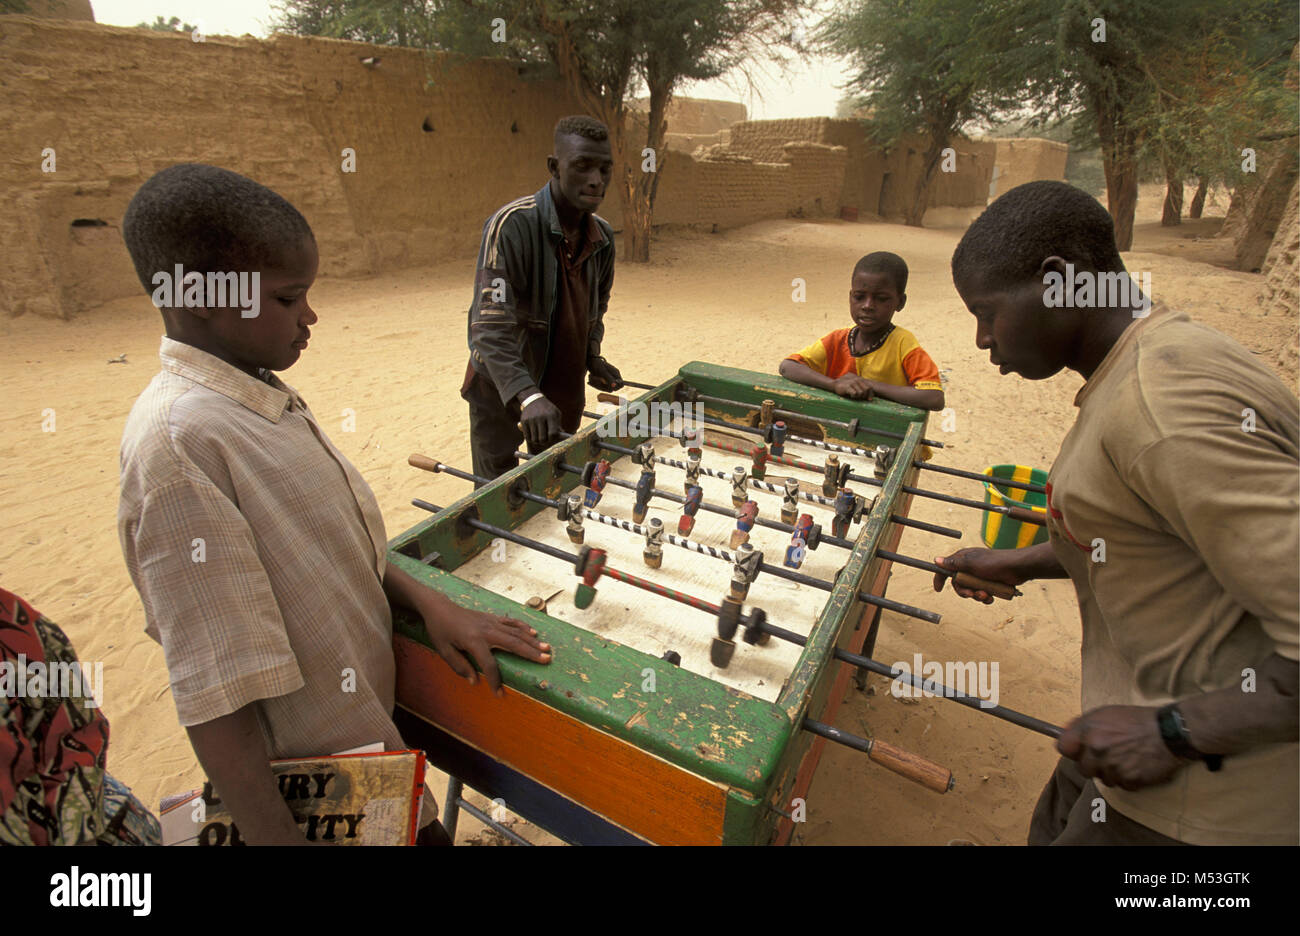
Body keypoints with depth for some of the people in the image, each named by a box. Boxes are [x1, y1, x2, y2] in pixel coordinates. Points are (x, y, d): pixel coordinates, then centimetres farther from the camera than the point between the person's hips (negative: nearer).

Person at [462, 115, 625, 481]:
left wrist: (593, 358, -1)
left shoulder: (602, 236, 1)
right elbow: (490, 327, -29)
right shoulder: (512, 225, -21)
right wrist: (527, 397, -42)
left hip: (564, 395, 6)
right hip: (503, 395, -6)